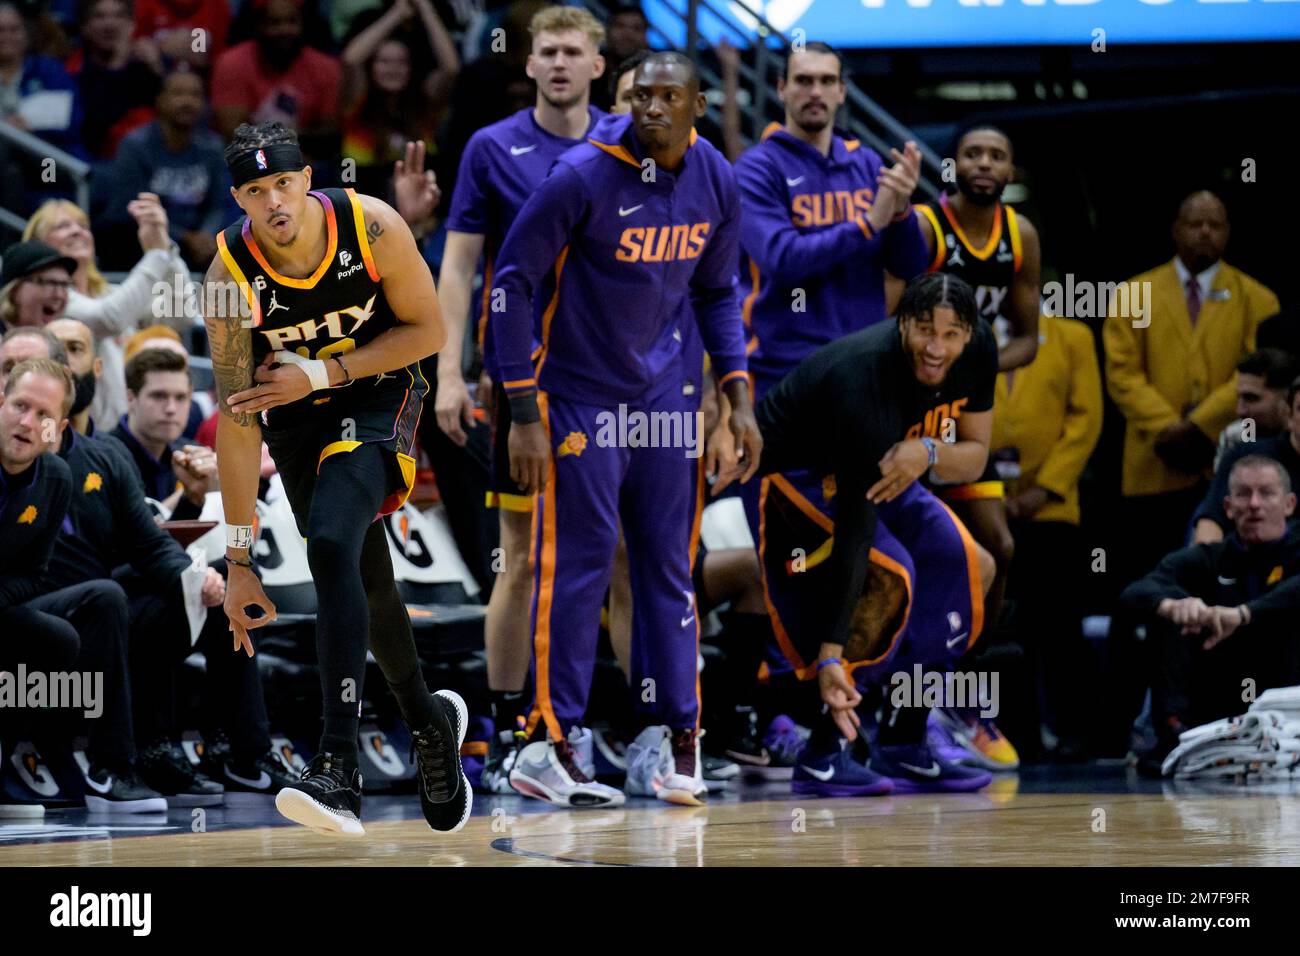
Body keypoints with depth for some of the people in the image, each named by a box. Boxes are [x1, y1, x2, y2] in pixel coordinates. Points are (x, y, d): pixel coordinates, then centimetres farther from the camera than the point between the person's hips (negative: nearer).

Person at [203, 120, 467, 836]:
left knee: (331, 548, -26)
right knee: (364, 582, 13)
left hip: (377, 394, -3)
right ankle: (427, 720, 44)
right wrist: (239, 560, -21)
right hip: (295, 412, 3)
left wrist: (323, 373, -23)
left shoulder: (371, 226, -25)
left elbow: (428, 331, -11)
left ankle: (339, 771, -33)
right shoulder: (230, 275, -23)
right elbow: (237, 422, -21)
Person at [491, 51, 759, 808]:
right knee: (578, 566, -7)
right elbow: (513, 283, -13)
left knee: (669, 566, 6)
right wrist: (524, 412, -16)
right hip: (579, 396, -5)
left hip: (663, 396, 5)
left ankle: (681, 741, 11)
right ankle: (547, 746, -3)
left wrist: (738, 395, 4)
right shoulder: (584, 177, -19)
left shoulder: (717, 184, -2)